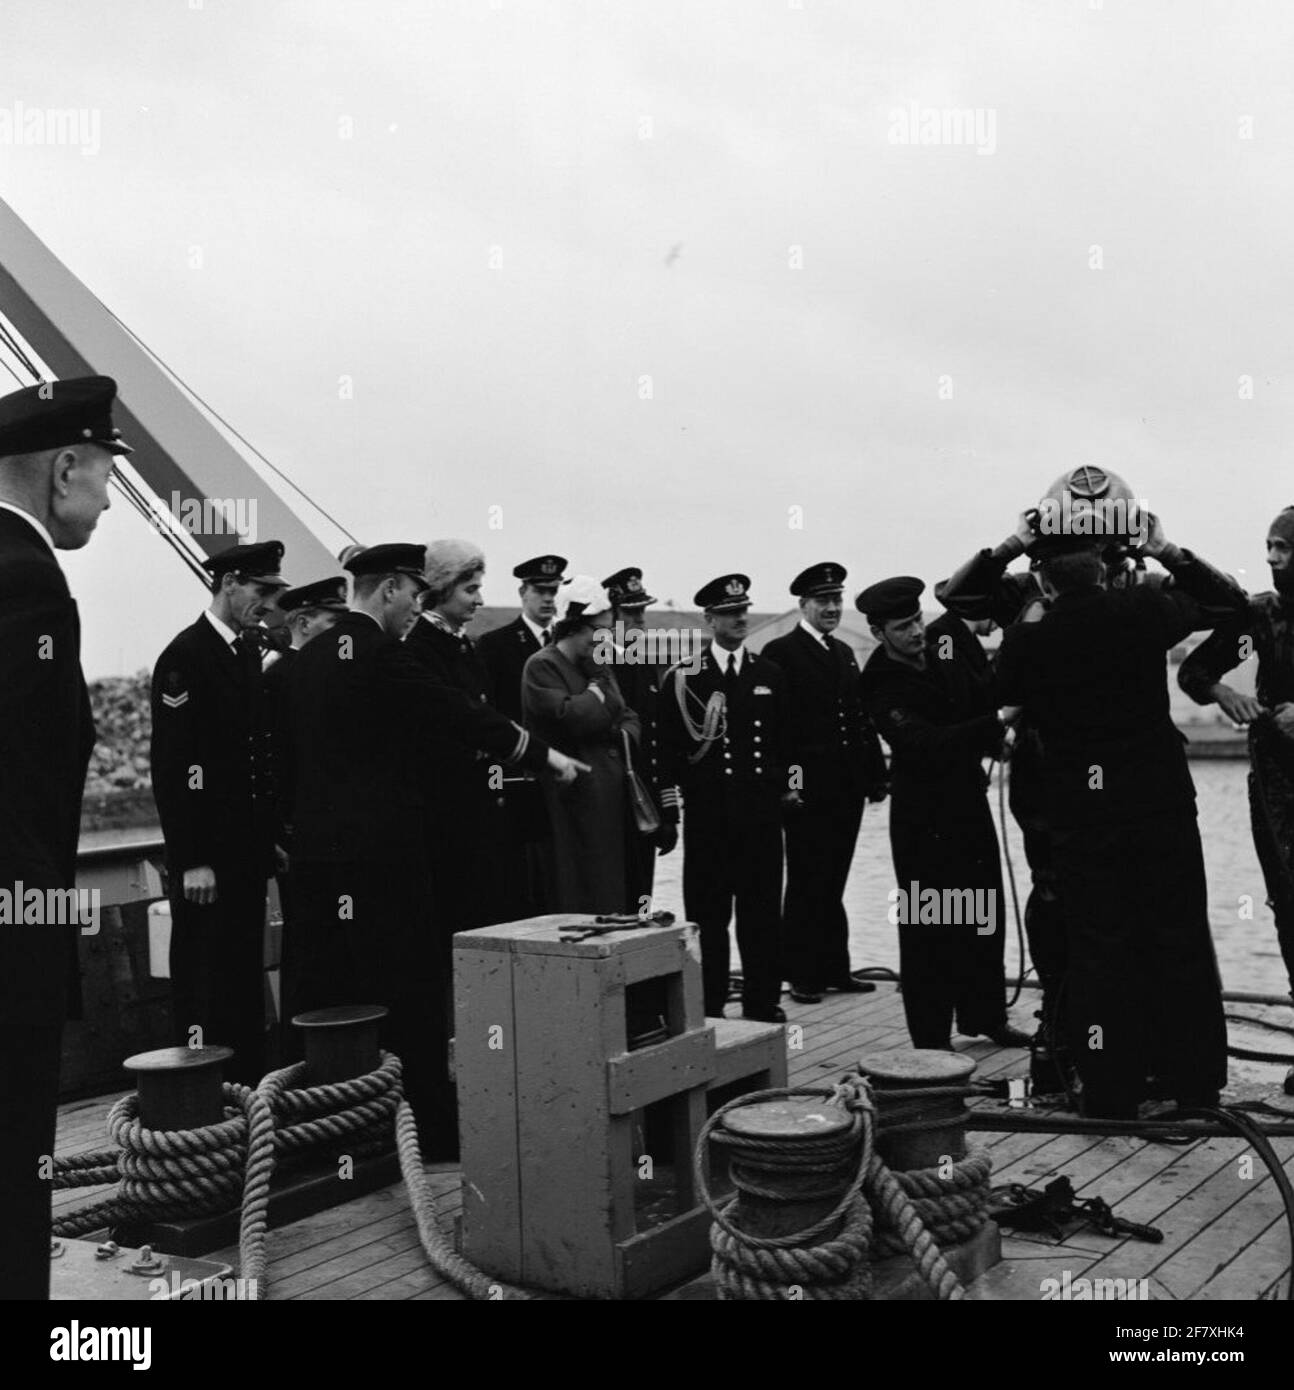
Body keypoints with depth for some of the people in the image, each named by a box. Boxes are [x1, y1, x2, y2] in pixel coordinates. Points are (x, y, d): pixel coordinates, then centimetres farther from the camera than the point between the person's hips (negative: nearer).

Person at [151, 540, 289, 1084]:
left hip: (249, 850, 8)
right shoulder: (185, 657, -12)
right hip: (205, 857, -8)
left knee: (246, 974, 13)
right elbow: (170, 767, -16)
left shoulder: (251, 652, 13)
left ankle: (249, 1086, 22)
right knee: (205, 981, -1)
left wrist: (273, 835, 14)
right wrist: (191, 861, -18)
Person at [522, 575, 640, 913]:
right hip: (573, 806, -8)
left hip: (614, 802, 8)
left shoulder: (600, 667, 19)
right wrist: (600, 686, -8)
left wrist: (625, 734, 0)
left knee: (616, 895, 9)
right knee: (579, 901, -5)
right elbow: (569, 717, -22)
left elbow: (627, 716, 24)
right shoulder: (542, 666, -8)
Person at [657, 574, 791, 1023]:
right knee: (708, 912, 2)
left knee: (763, 908, 5)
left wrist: (785, 791, 9)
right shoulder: (683, 679, 2)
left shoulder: (771, 675, 12)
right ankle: (707, 1006, 11)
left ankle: (762, 1003, 15)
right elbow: (667, 746, 1)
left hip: (762, 810, 2)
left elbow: (785, 740, 15)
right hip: (707, 813, -2)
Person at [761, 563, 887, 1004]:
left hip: (848, 788, 7)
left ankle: (835, 969, 21)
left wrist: (876, 775, 11)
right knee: (806, 885, 1)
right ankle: (802, 976, 9)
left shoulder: (844, 653, 17)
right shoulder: (780, 653, -6)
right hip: (808, 789, -7)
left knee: (833, 884, 13)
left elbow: (863, 719, 17)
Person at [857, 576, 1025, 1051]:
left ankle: (983, 1014, 32)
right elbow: (929, 745, -28)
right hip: (924, 812, -7)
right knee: (929, 925, 1)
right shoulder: (883, 687, -18)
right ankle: (931, 1038, 12)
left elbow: (977, 700, 16)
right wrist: (996, 724, -33)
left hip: (969, 798, 7)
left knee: (983, 911, 16)